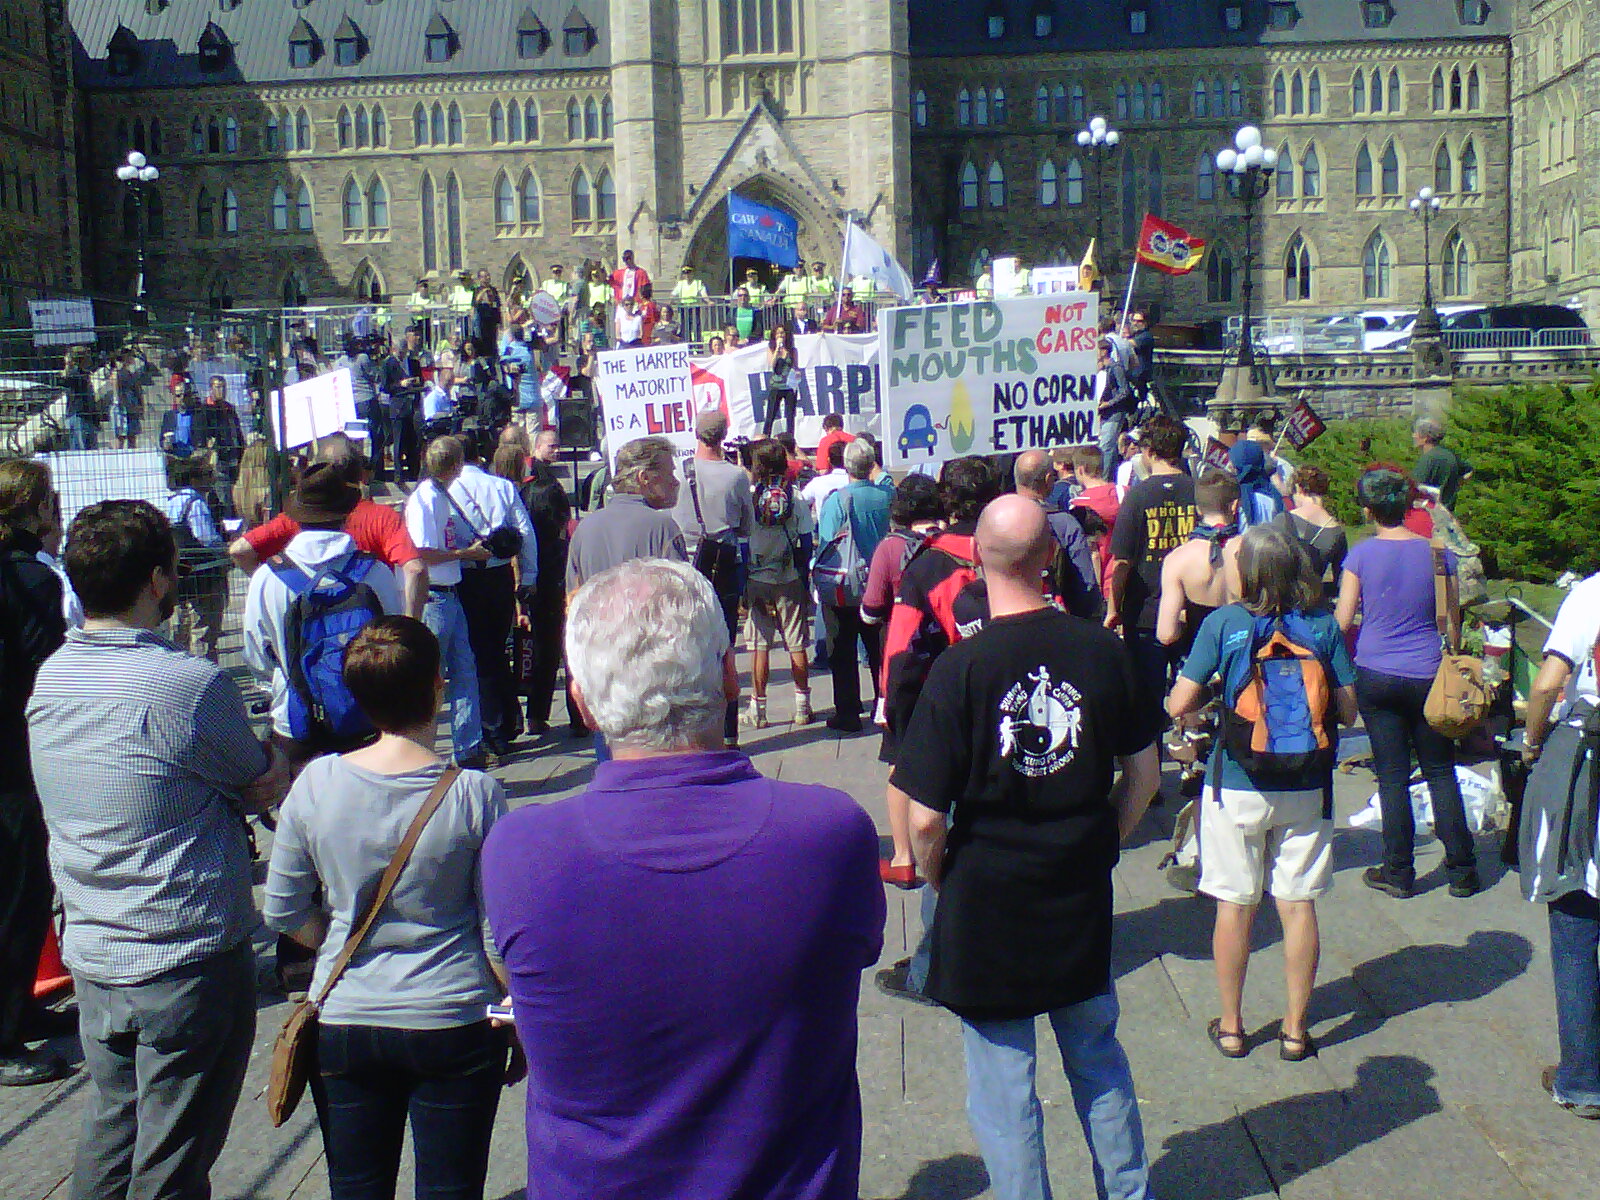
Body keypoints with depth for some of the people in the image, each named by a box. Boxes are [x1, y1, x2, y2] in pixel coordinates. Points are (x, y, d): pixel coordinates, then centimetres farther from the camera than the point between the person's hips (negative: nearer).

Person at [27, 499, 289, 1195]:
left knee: (109, 1139, 22)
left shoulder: (50, 678, 1)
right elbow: (266, 786, -7)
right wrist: (298, 761, 12)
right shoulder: (192, 684, -22)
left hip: (92, 955, 7)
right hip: (189, 958, -7)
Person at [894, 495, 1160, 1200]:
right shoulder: (1100, 651, -8)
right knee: (1098, 1059, 23)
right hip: (1083, 899, 4)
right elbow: (1143, 772, 3)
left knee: (1003, 1085, 11)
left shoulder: (961, 668, -20)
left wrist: (937, 879, 0)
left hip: (987, 902, -4)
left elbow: (926, 819, -18)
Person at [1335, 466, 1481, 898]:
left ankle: (1398, 872, 12)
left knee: (1392, 777, 6)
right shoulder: (1438, 552, -2)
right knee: (1441, 773, 11)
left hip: (1376, 675, -1)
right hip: (1427, 676, 1)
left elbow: (1342, 622, -4)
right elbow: (1451, 620, 4)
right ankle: (1461, 871, 15)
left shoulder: (1361, 555, -6)